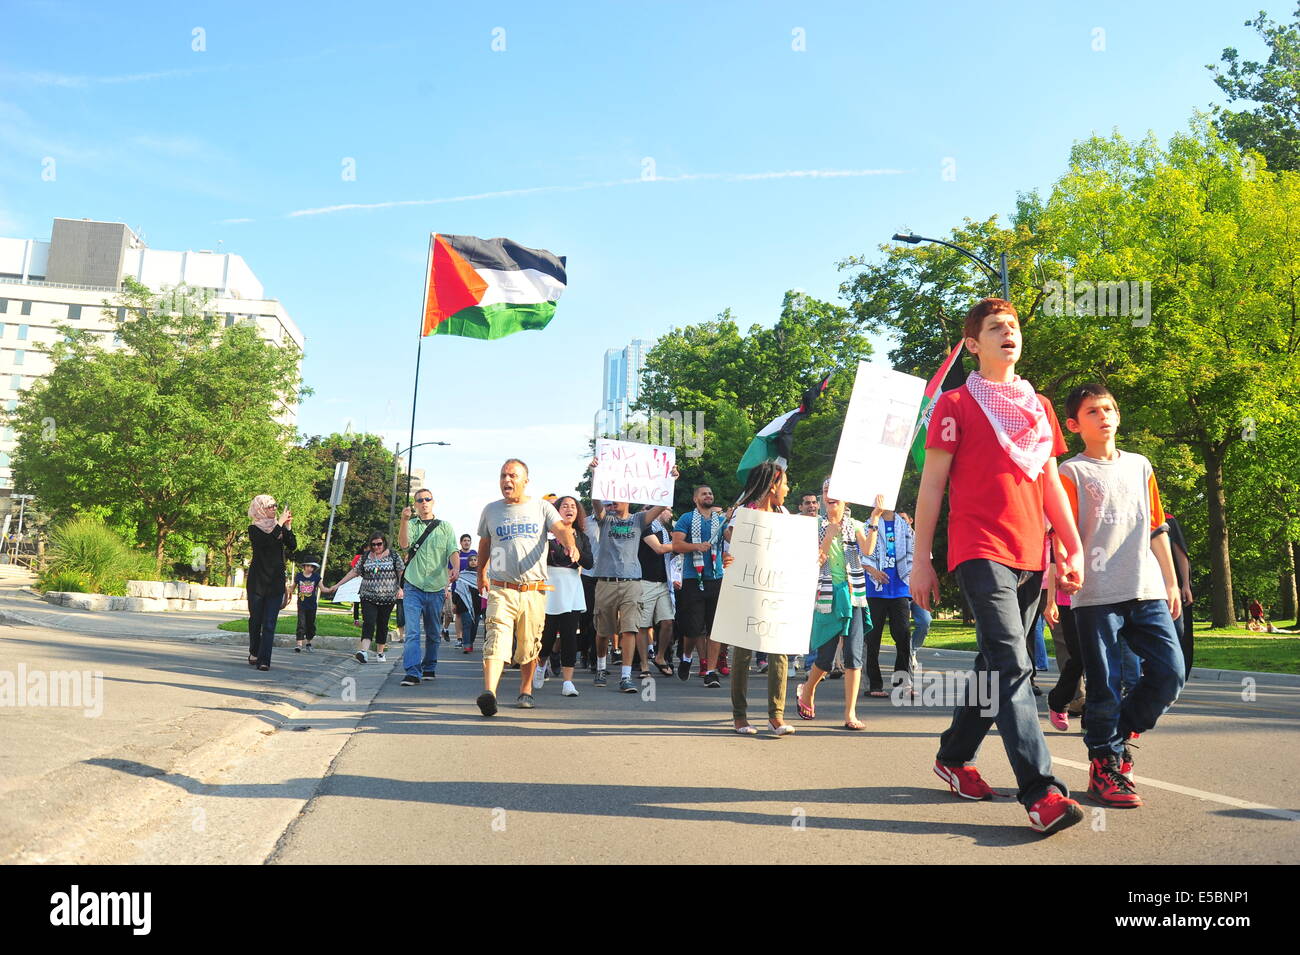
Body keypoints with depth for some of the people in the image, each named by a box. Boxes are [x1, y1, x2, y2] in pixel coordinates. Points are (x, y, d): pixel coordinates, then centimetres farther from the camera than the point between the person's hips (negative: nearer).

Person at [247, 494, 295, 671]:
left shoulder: (279, 526, 12)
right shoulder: (254, 529, 1)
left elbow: (293, 546, 3)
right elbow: (267, 541, -19)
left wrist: (288, 526, -7)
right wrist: (280, 523, -15)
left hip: (276, 580, 2)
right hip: (257, 580, -2)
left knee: (269, 623, -5)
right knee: (255, 619, 7)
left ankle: (264, 660, -8)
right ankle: (254, 653, 27)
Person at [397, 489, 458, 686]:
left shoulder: (445, 527, 11)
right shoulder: (410, 524, 9)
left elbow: (453, 551, 2)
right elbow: (403, 544, -10)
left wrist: (456, 568, -18)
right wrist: (404, 519, -23)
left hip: (436, 587, 2)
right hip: (413, 587, -2)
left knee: (433, 633, 11)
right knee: (412, 631, -13)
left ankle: (429, 668, 25)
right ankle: (412, 672, -16)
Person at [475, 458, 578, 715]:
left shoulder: (542, 508, 7)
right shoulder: (491, 510, 13)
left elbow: (560, 529, -10)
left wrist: (571, 545, -30)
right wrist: (481, 574, 31)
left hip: (534, 591, 0)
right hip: (501, 590, 0)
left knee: (530, 646, 6)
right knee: (496, 640, -17)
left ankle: (526, 690, 24)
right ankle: (489, 692, -29)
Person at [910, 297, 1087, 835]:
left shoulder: (1040, 406, 18)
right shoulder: (956, 404, 1)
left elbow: (1050, 483, 19)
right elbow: (931, 486, 0)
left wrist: (1073, 548, 9)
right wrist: (921, 562, -4)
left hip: (1030, 557, 6)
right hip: (980, 552, -6)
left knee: (997, 665, 12)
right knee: (1012, 666, -14)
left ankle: (954, 756, 28)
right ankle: (1040, 792, -15)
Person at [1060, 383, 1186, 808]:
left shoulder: (1140, 466, 17)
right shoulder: (1071, 473, 1)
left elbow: (1157, 529, 19)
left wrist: (1171, 582, 17)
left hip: (1147, 591, 5)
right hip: (1097, 596, -5)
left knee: (1170, 672, -1)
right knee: (1105, 686, -1)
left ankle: (1120, 732, 21)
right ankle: (1104, 766, 11)